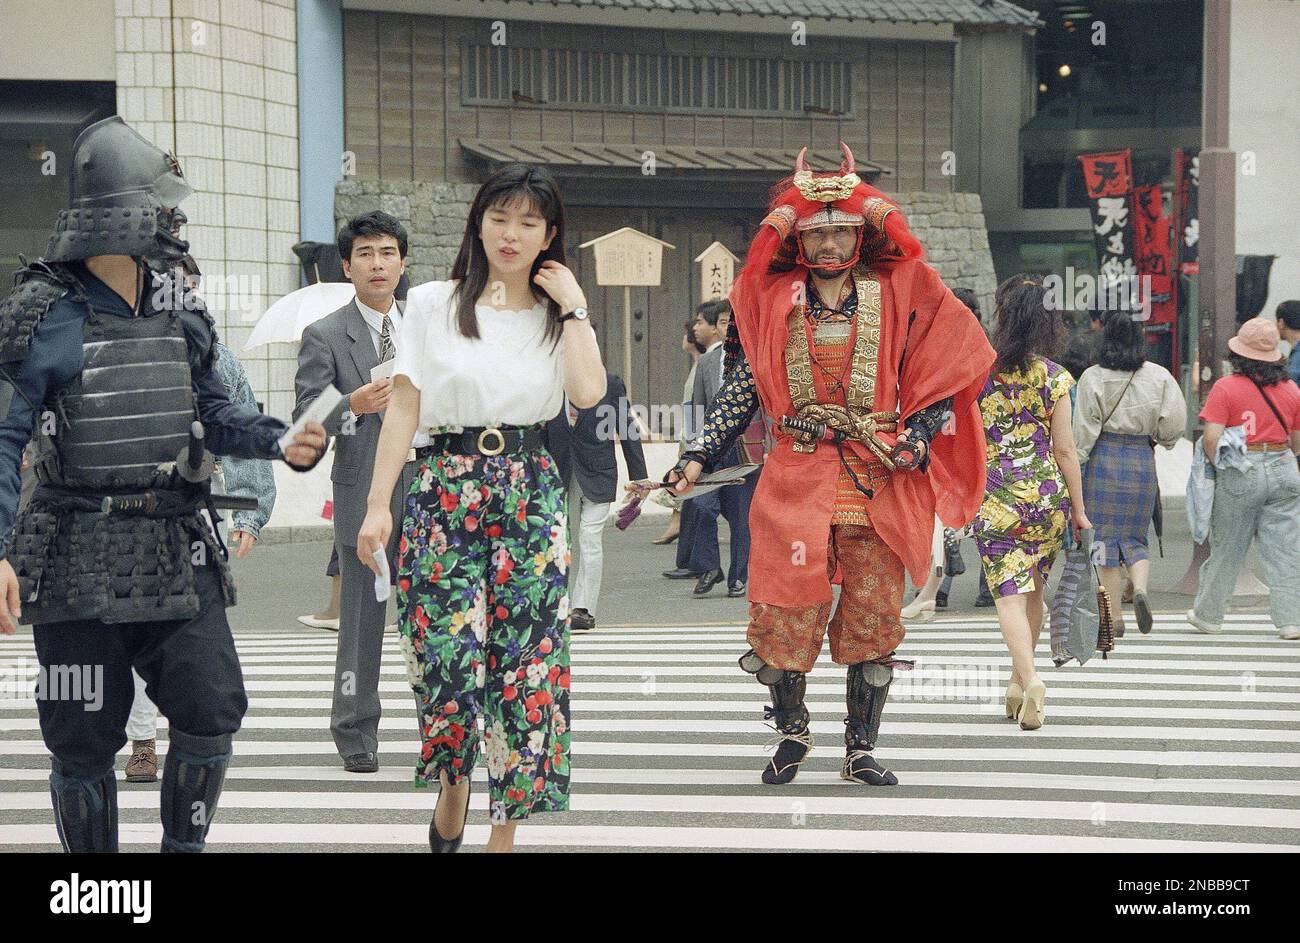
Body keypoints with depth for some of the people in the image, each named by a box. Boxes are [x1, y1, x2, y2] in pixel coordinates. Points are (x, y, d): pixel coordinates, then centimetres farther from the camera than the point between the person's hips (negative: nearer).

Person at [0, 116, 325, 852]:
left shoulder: (181, 317, 9)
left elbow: (213, 416, 16)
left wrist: (279, 442, -4)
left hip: (177, 554, 5)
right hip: (78, 563, -4)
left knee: (213, 711, -2)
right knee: (84, 739, 2)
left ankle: (185, 847, 17)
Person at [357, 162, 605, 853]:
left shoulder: (557, 315, 10)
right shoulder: (432, 305, 5)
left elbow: (588, 393, -9)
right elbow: (403, 409, 3)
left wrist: (572, 304, -4)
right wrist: (378, 504, -3)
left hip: (530, 496, 2)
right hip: (446, 489, -2)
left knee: (524, 663, -2)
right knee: (449, 658, -9)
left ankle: (504, 833, 7)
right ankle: (452, 790, 20)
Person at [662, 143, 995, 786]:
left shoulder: (896, 298, 5)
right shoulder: (771, 303, 7)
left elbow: (947, 375, 7)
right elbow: (740, 393, 8)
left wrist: (916, 439, -8)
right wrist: (697, 459, 0)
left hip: (879, 485, 0)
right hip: (795, 482, 0)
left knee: (872, 619, 2)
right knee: (785, 616, -3)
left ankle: (861, 750, 13)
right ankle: (791, 734, 19)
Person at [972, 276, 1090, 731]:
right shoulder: (1054, 377, -3)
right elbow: (1064, 449, -2)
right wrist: (1079, 510, 5)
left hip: (994, 496, -1)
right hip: (1047, 496, 2)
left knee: (1010, 593, -5)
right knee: (1033, 589, 17)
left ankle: (1029, 679, -24)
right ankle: (1019, 682, 26)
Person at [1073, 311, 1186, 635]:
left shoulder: (1093, 377, -6)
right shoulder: (1158, 377, 0)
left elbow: (1085, 430, -6)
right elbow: (1175, 422, -4)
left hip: (1103, 459, -2)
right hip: (1143, 460, 2)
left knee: (1105, 536, 6)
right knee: (1134, 537, 13)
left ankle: (1115, 615, 6)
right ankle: (1140, 588, -16)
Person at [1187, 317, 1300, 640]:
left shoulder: (1226, 387, -9)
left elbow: (1212, 438, -15)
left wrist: (1217, 467, 1)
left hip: (1240, 474, -3)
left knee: (1226, 548, 10)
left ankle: (1208, 615, 23)